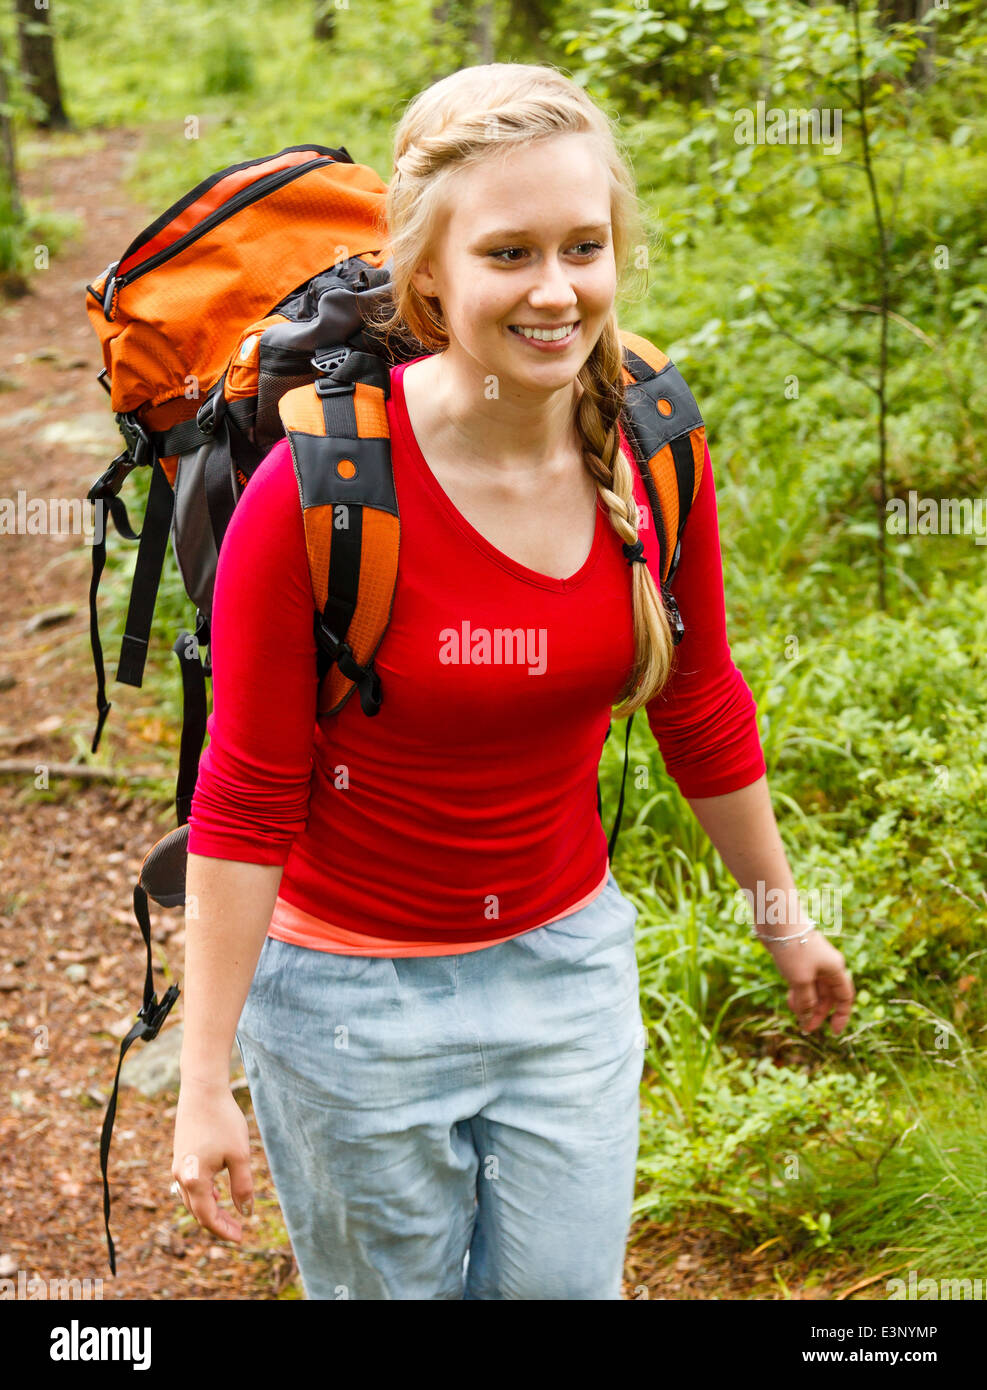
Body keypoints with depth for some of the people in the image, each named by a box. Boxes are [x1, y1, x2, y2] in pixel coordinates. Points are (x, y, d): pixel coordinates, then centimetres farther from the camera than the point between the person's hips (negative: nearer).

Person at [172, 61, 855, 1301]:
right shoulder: (320, 489, -24)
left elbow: (700, 712, 5)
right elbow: (243, 800, -16)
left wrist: (787, 924, 15)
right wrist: (204, 1084, -12)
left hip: (571, 965, 4)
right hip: (354, 994, -3)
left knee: (567, 1282, 16)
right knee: (393, 1285, 16)